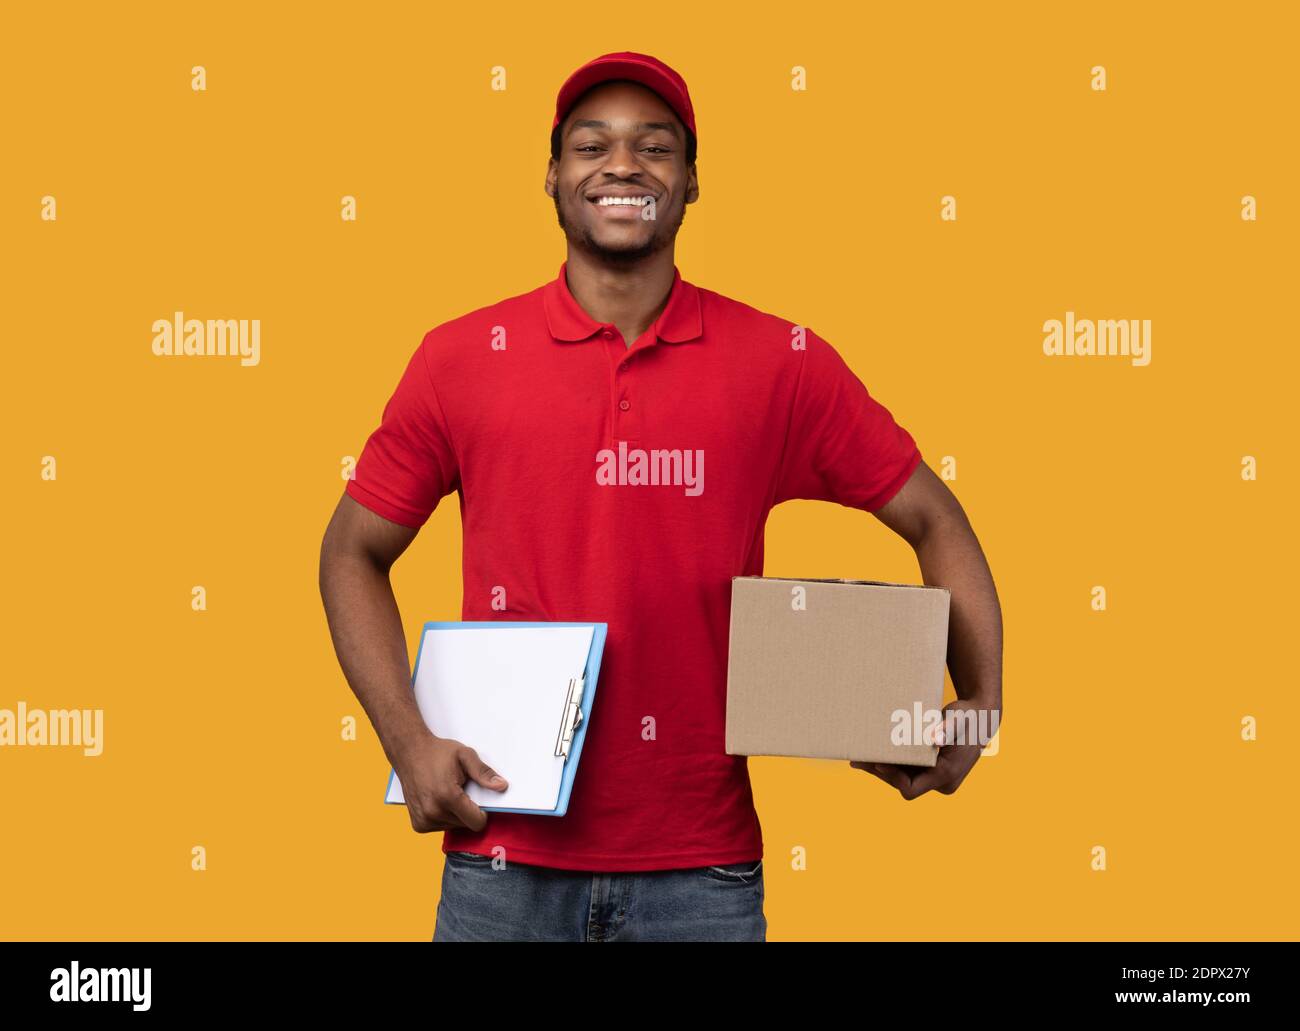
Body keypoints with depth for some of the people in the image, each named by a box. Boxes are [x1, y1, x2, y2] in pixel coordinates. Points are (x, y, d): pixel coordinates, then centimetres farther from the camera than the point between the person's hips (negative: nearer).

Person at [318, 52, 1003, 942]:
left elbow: (933, 520, 7)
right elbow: (355, 553, 8)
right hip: (506, 866, 0)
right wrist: (409, 744, -4)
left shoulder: (782, 364, -1)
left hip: (701, 868, 0)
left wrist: (978, 706, -7)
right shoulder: (463, 360, -1)